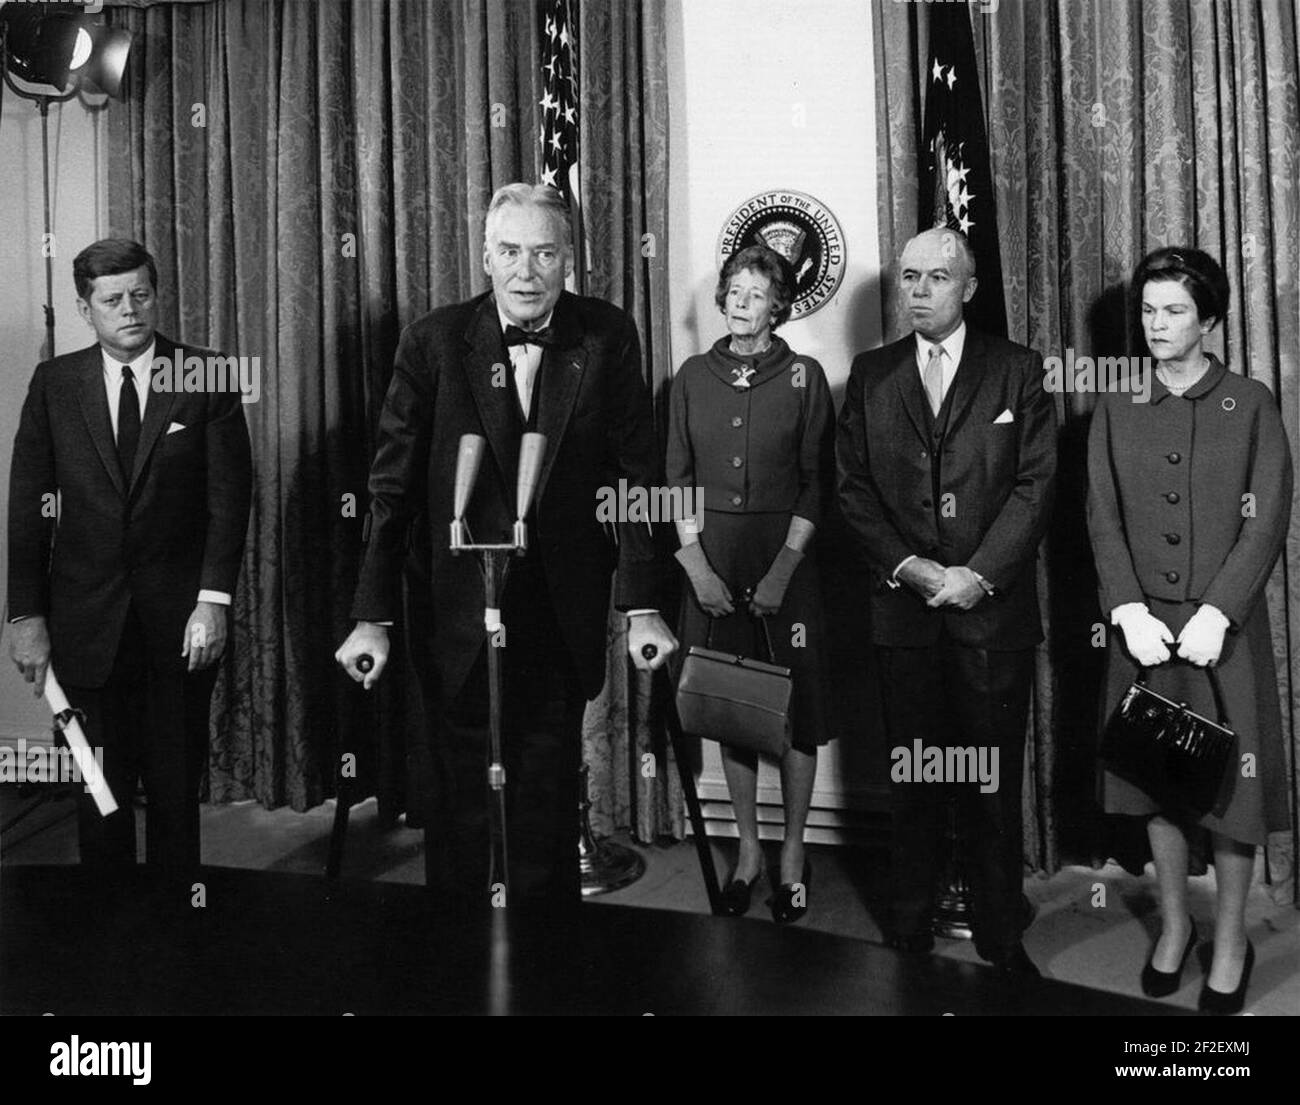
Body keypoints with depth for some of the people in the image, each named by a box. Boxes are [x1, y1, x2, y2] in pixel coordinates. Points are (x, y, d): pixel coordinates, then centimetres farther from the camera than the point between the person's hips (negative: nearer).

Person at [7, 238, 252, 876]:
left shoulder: (206, 380, -1)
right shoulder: (54, 384, 4)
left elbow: (229, 499, -3)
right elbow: (27, 507, 3)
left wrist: (213, 600, -12)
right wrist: (25, 614, -3)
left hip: (181, 622, -1)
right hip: (87, 624, 1)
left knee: (176, 789, 8)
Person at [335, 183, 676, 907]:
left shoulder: (608, 338, -5)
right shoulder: (435, 342, -8)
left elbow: (638, 476, -3)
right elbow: (393, 487, -6)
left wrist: (643, 608, -7)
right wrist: (374, 617, -9)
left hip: (562, 617, 1)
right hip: (456, 611, -1)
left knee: (550, 793, 12)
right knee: (460, 795, 11)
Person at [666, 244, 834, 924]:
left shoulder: (803, 377, 0)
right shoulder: (694, 377, 7)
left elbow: (817, 483, -3)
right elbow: (678, 480, 6)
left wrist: (783, 568, -12)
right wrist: (696, 564, -6)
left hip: (784, 558, -2)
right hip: (711, 562, 2)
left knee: (794, 709, 1)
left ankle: (793, 854, 16)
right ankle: (747, 849, 23)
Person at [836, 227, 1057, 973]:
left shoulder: (1018, 370, 5)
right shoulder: (871, 374, 10)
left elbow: (1036, 484, -2)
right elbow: (853, 486, 5)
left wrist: (978, 574, -12)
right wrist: (907, 566, -8)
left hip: (994, 608, -1)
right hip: (903, 606, 2)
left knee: (994, 786, 4)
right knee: (912, 783, 9)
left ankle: (1001, 939, 16)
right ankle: (909, 934, 20)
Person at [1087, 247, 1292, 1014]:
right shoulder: (1116, 409, 6)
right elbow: (1104, 519, 2)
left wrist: (1217, 613, -15)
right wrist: (1130, 611, -9)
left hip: (1225, 626, -2)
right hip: (1143, 625, 2)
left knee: (1231, 779, 5)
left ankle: (1231, 939, 23)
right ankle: (1175, 924, 29)